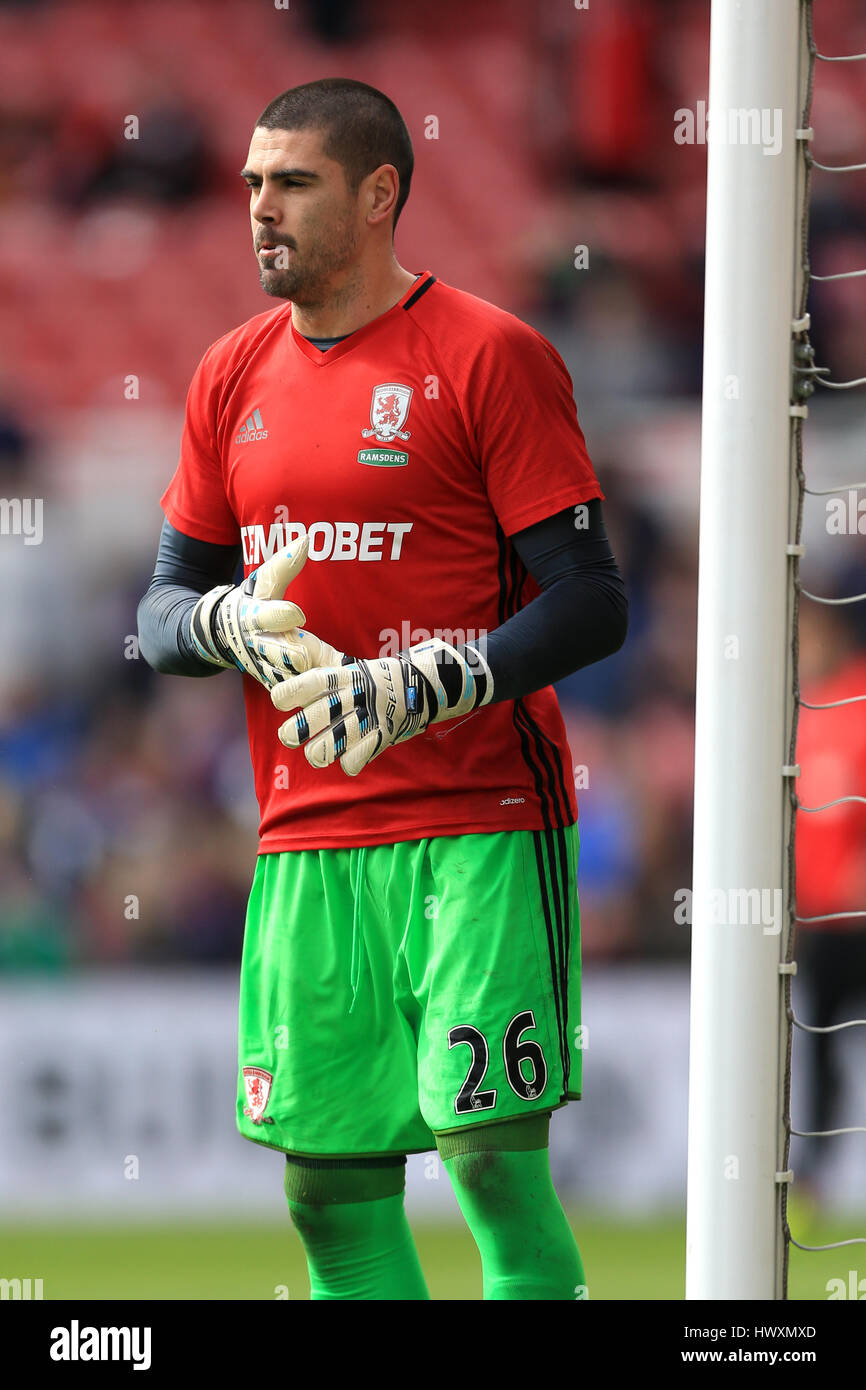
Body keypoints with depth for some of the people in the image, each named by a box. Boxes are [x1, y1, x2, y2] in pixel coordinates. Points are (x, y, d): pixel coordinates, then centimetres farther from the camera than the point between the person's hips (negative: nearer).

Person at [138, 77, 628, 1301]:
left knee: (492, 1158, -10)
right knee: (333, 1189, 4)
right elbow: (162, 611, 17)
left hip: (479, 832, -6)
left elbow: (590, 605, -8)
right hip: (304, 844, 6)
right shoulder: (236, 375, 13)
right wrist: (229, 625, -6)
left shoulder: (489, 356, -5)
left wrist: (423, 689, -20)